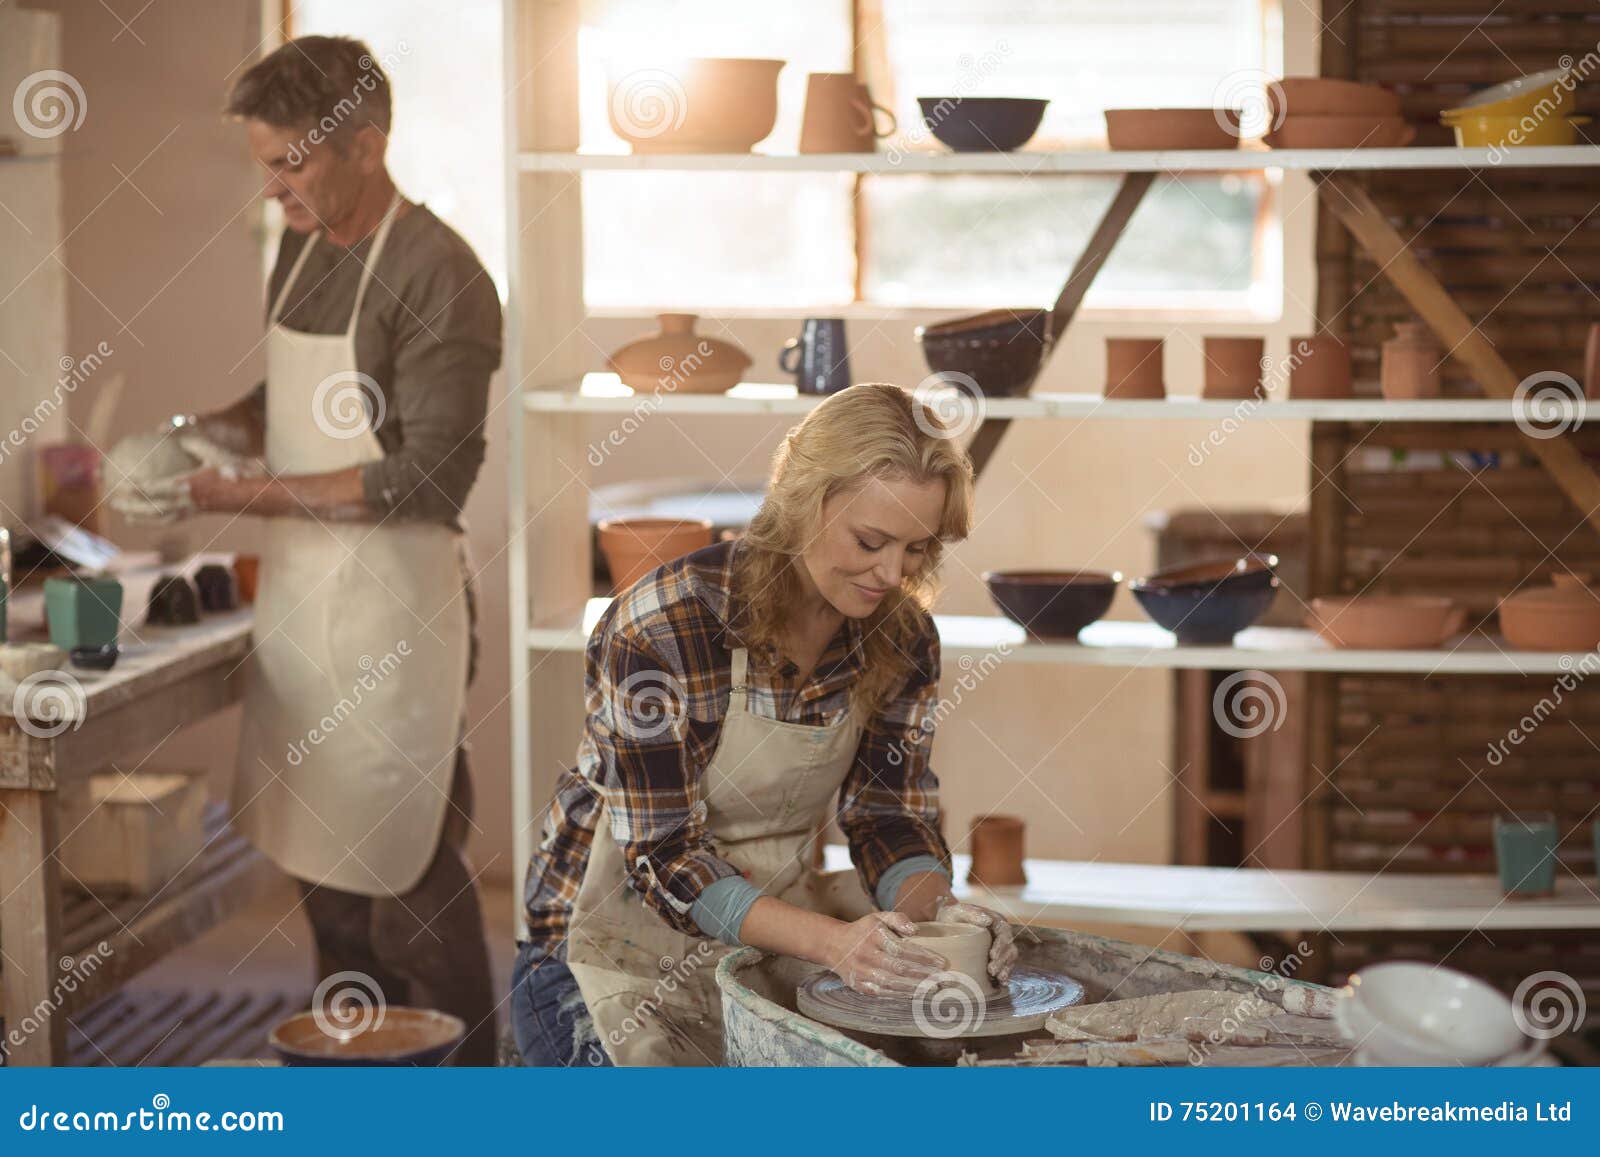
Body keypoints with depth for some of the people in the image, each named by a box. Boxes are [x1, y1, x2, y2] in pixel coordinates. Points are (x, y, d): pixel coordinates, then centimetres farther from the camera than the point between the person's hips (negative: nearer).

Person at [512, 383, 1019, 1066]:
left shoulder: (900, 639, -5)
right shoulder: (662, 626, -24)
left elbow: (890, 817, 1)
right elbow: (661, 857, -24)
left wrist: (935, 908, -22)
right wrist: (827, 939, -37)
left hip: (770, 928, 6)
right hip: (623, 951, -6)